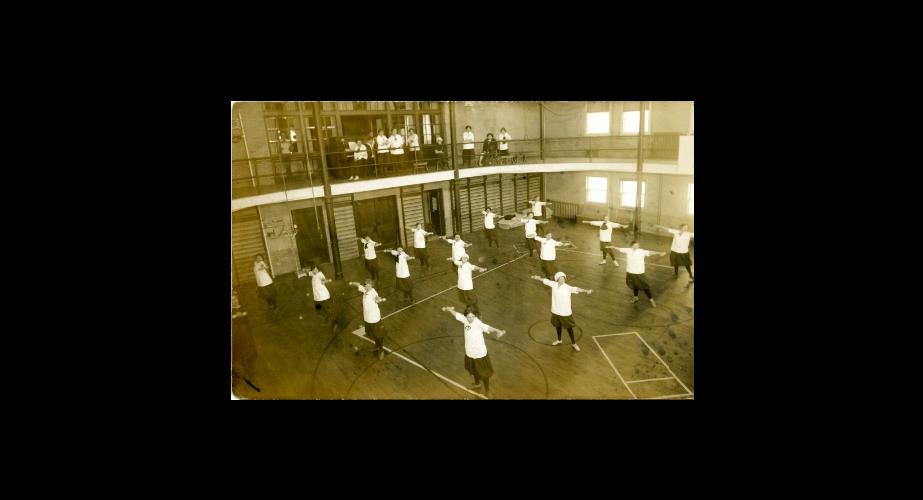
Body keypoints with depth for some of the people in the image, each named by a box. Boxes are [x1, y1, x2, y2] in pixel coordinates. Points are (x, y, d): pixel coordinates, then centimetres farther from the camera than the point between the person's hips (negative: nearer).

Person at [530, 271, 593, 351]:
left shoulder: (568, 287, -23)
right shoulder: (554, 284, -10)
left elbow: (576, 289, -41)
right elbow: (545, 280, 5)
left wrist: (586, 291, -57)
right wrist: (537, 278, 18)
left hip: (566, 313, -4)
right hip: (555, 311, 4)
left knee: (569, 328, 12)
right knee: (557, 326, 24)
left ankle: (573, 343, 34)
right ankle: (559, 340, 49)